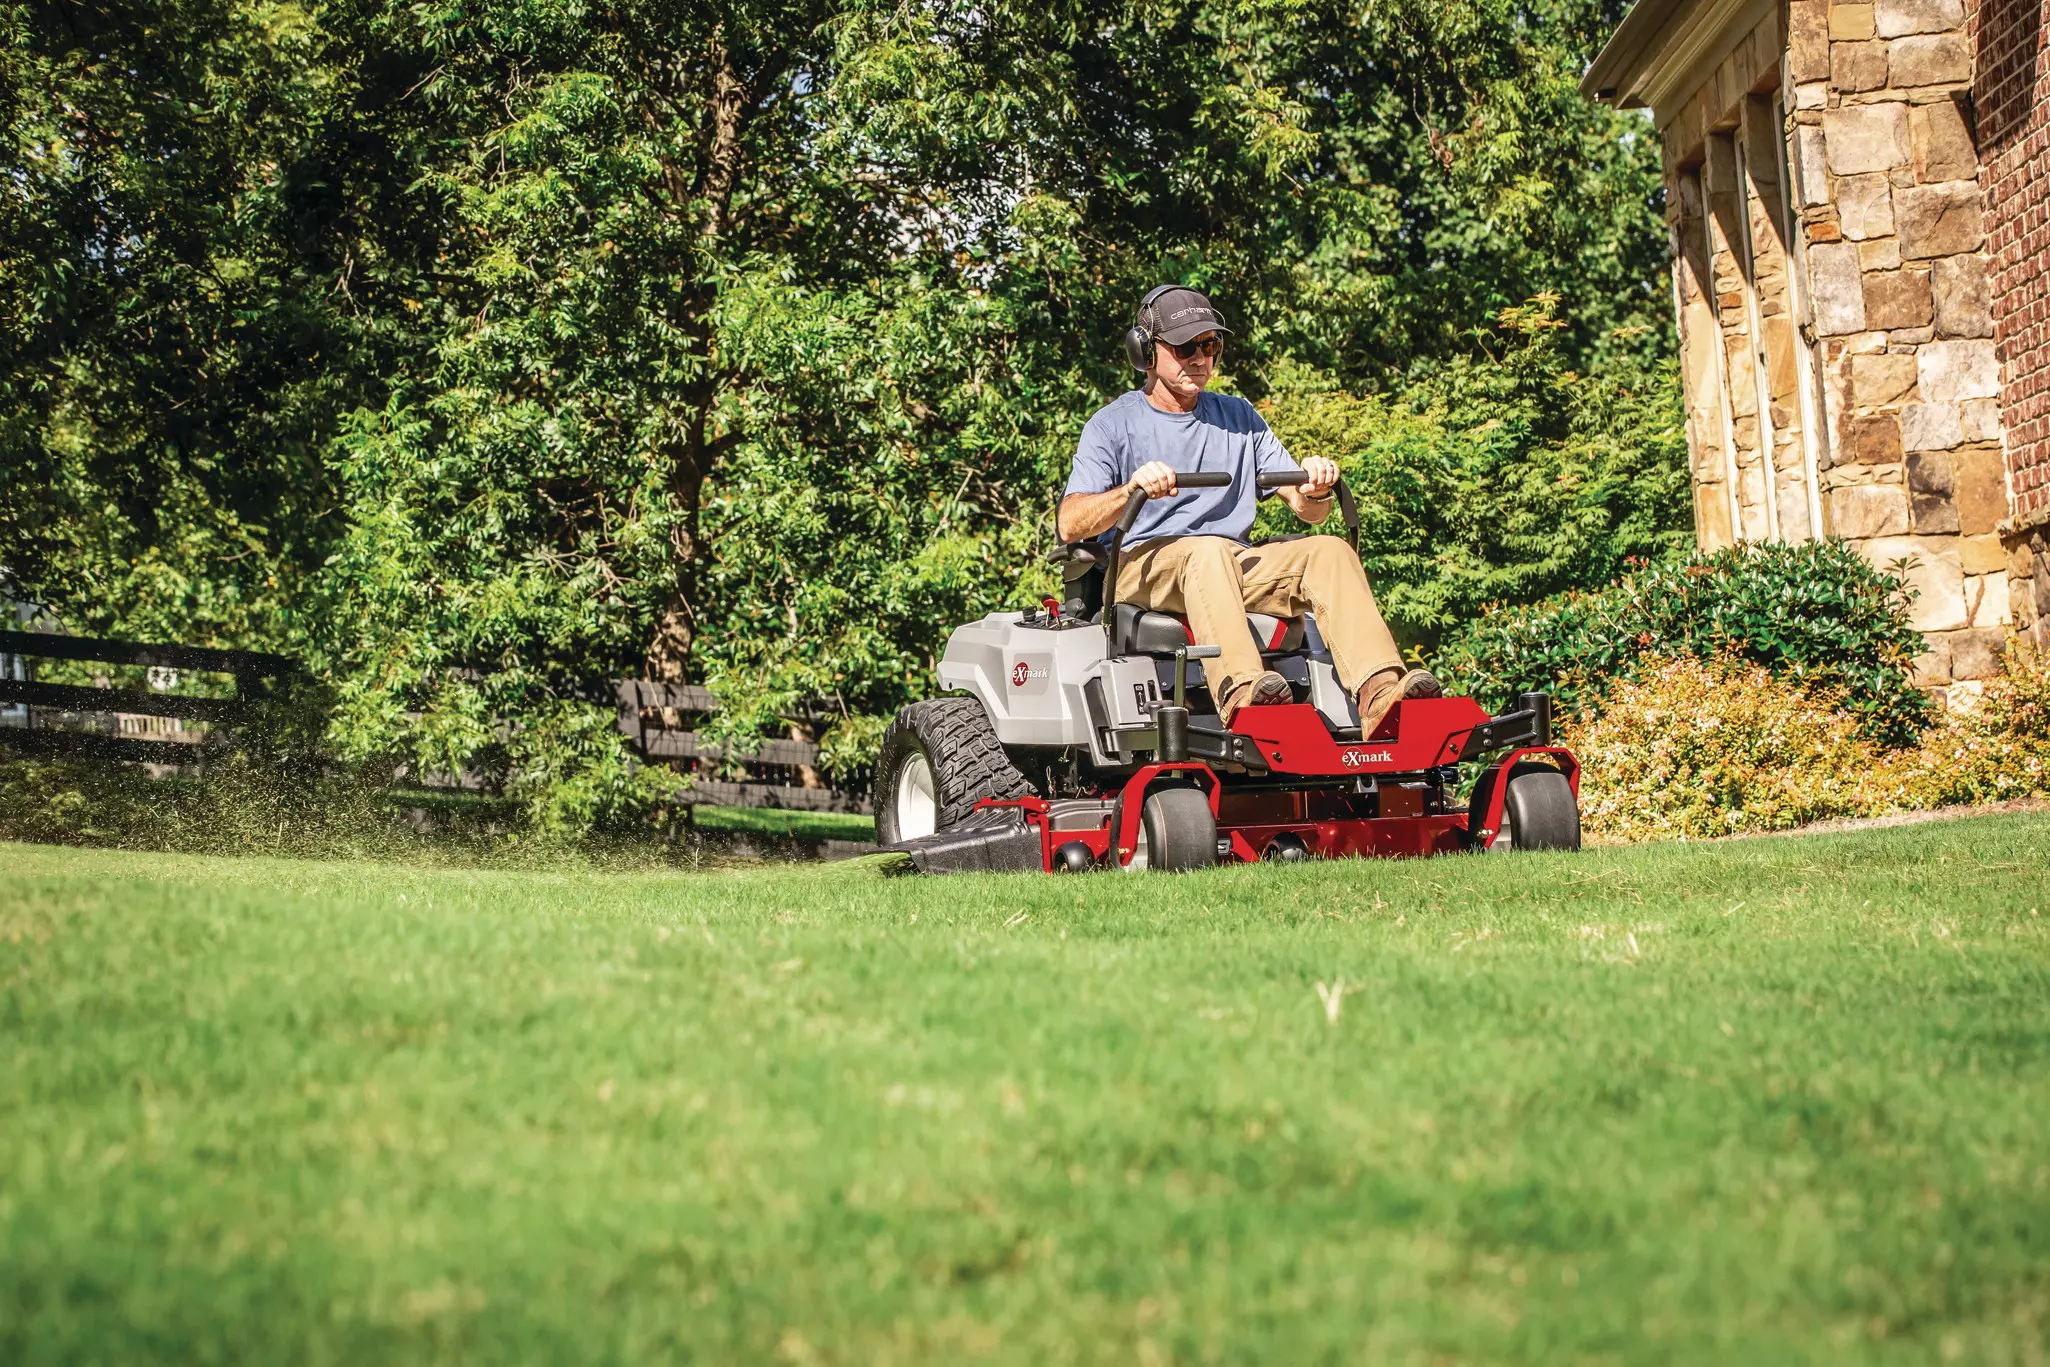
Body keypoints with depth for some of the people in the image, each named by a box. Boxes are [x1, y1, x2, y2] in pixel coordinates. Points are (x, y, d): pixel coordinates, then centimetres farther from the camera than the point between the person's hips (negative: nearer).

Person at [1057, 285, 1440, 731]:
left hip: (1237, 565, 4)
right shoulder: (1113, 424, 7)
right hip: (1144, 564, -4)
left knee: (1329, 551, -22)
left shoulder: (1239, 417, 21)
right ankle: (1241, 693, -61)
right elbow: (1070, 525, -8)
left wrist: (1316, 490, -10)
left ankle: (1381, 694, -44)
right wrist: (1131, 489, -27)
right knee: (1209, 551, -37)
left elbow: (1309, 510, 15)